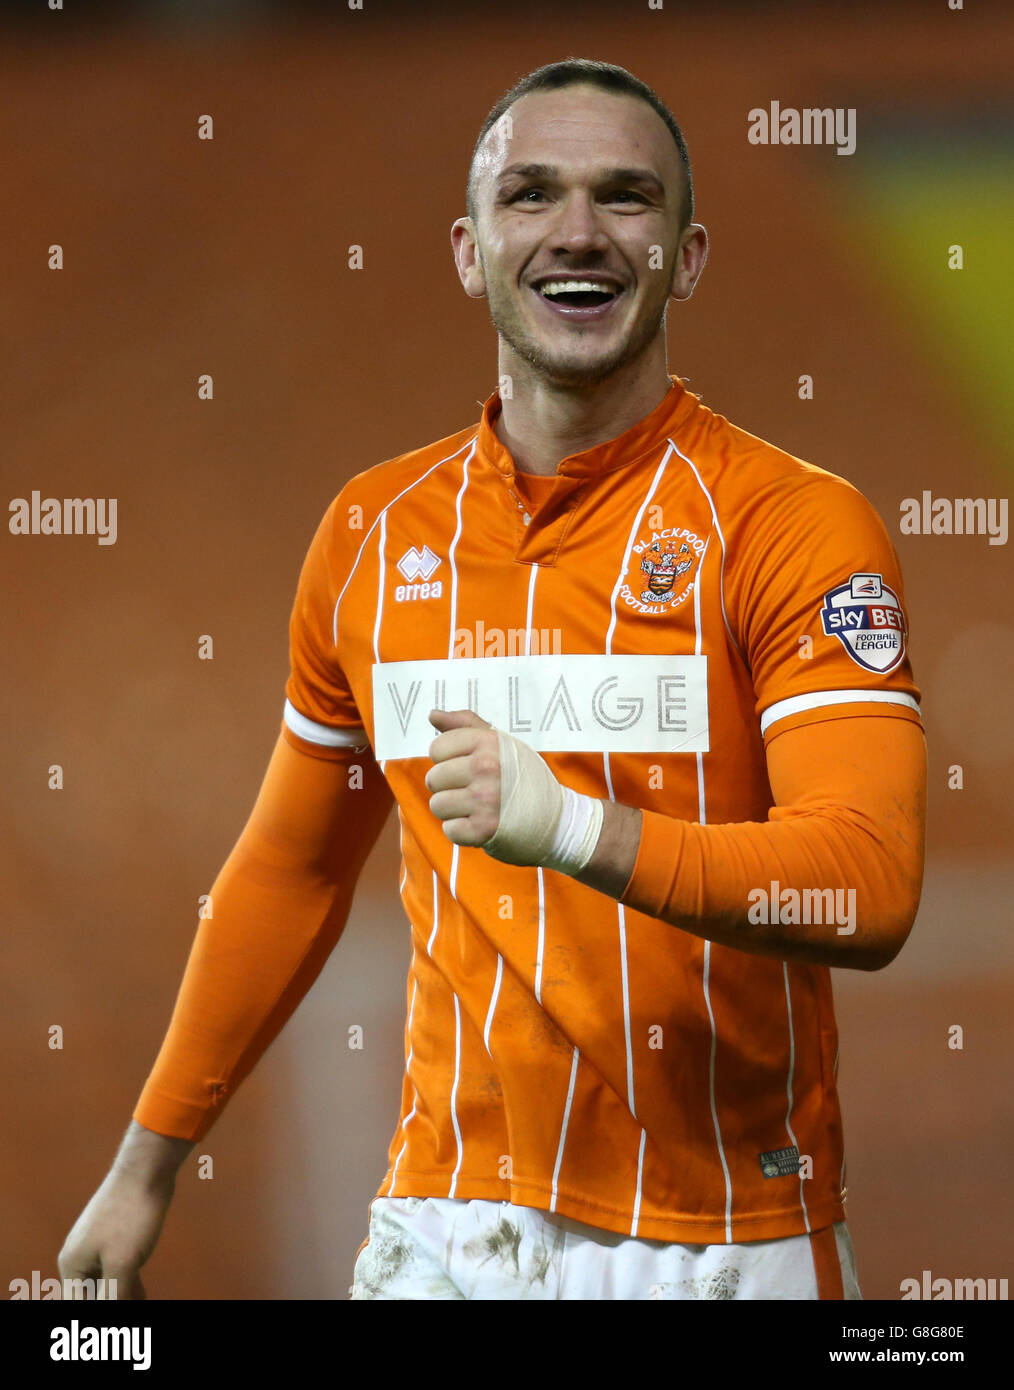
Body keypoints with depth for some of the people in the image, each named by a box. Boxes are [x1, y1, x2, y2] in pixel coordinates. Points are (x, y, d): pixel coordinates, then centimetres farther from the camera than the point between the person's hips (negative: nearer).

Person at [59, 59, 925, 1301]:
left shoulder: (797, 527, -9)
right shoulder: (373, 533, 6)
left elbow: (868, 887, -21)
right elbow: (289, 871, 17)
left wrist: (577, 829, -34)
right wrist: (147, 1164, 19)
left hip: (723, 1242, -3)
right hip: (445, 1228, 3)